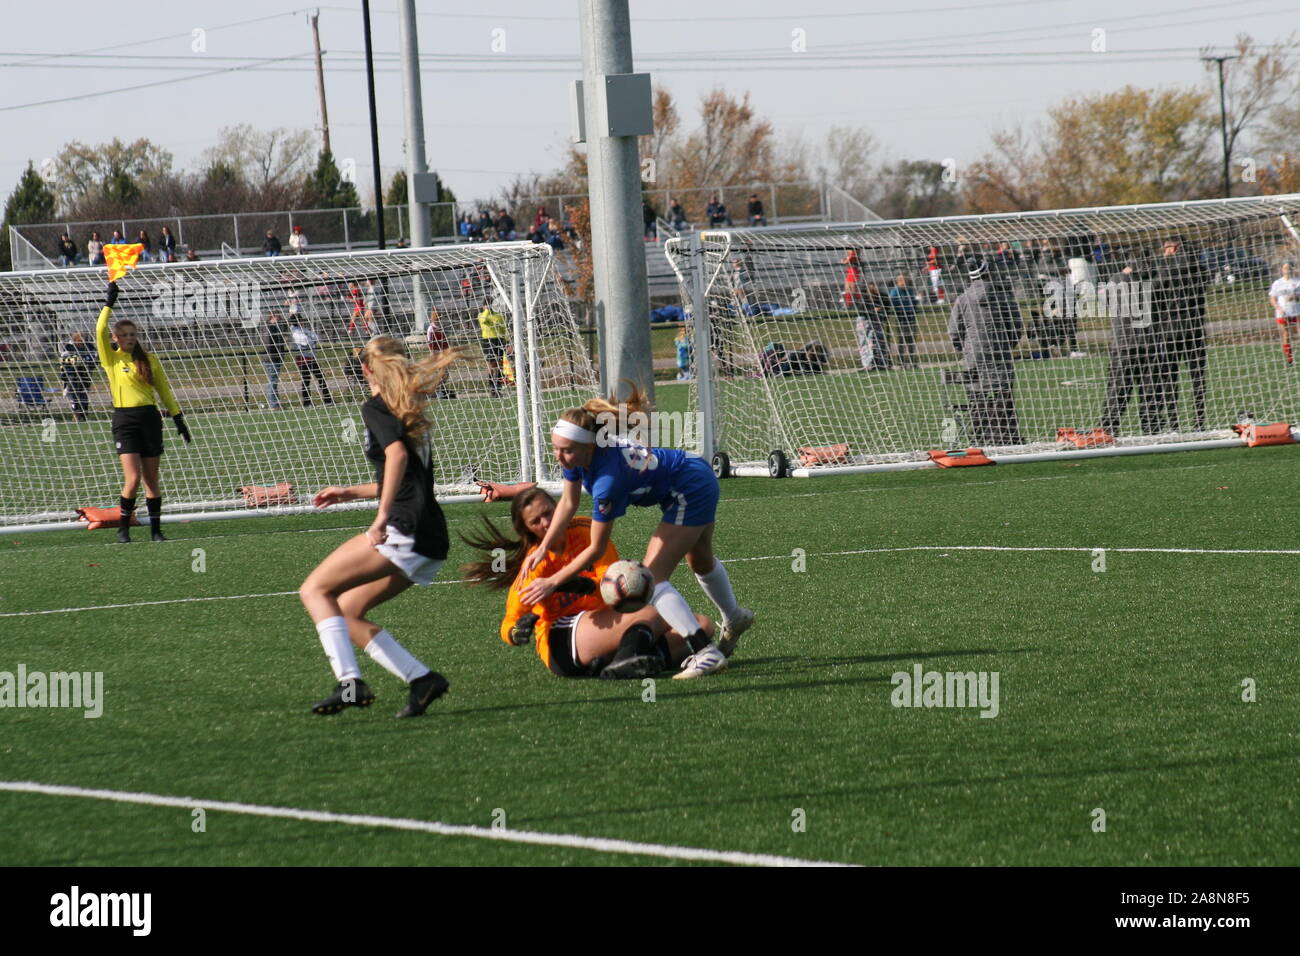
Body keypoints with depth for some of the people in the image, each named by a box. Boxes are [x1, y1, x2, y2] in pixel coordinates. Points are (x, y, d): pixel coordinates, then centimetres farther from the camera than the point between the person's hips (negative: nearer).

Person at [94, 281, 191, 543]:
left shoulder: (149, 359, 9)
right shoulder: (112, 359, 1)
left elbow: (164, 389, 15)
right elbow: (100, 332, -15)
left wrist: (178, 417, 12)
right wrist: (109, 304, -16)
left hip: (149, 418, 3)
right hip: (125, 420, -3)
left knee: (151, 478, 5)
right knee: (133, 477, -11)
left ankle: (156, 529, 10)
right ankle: (123, 528, 3)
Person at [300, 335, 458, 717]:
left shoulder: (376, 407, -3)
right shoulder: (410, 410, 24)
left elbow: (397, 453, -22)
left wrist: (383, 515, -25)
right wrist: (351, 493, 45)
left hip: (405, 529, -9)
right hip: (430, 542, 9)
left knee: (315, 589, -6)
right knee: (346, 614, 13)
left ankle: (349, 682, -22)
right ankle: (422, 678, 2)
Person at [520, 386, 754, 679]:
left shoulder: (608, 479, -38)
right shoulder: (574, 453, -17)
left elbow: (596, 549, -28)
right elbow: (569, 502, -1)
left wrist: (552, 582, -24)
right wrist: (543, 548, -8)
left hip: (691, 494, -10)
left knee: (651, 577, -19)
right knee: (701, 561, 33)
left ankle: (705, 652, -20)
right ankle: (735, 619, 58)